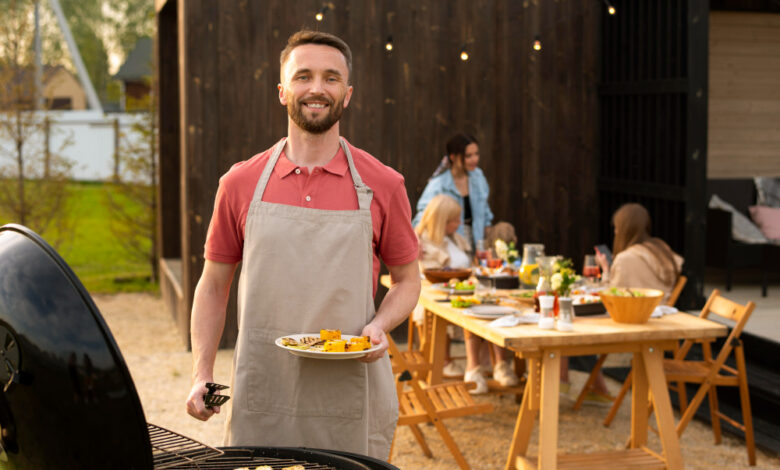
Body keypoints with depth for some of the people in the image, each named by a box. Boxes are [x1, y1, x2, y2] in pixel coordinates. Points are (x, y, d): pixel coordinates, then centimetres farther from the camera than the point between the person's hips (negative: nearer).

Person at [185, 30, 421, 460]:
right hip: (261, 396, 1)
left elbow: (407, 280, 10)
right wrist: (202, 376, -1)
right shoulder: (240, 184, 3)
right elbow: (213, 286, 10)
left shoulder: (382, 186, 1)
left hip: (350, 390, 0)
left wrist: (379, 326, -10)